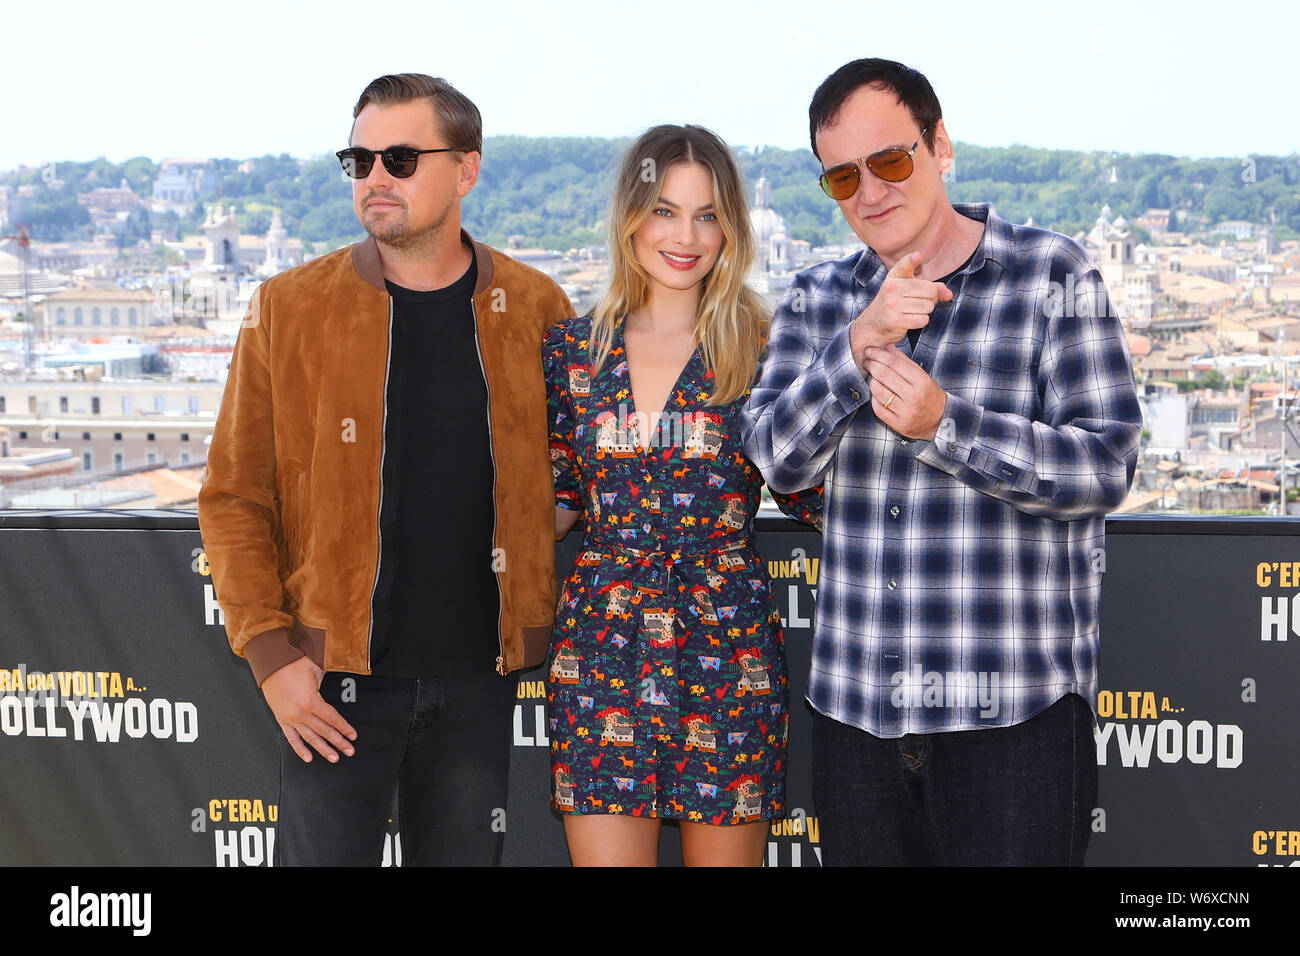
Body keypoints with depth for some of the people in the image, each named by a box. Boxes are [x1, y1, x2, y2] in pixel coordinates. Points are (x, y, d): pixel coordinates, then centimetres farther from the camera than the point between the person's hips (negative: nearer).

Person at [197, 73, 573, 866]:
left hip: (479, 676, 2)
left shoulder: (537, 310, 2)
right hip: (336, 681, -1)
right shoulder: (290, 309, -1)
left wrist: (555, 633, 2)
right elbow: (234, 498, 0)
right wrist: (270, 652, -9)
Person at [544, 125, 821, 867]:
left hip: (726, 646, -2)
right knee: (605, 850, 3)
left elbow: (810, 496, 3)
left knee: (726, 848, 8)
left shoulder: (758, 349, -2)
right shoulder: (576, 347, 6)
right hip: (600, 639, 2)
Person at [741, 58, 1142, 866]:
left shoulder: (1052, 277, -1)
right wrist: (859, 346, -19)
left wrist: (944, 425, -20)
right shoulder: (819, 300, 10)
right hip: (854, 705, 4)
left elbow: (1107, 467, -8)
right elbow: (779, 457, -3)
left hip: (1014, 709, -4)